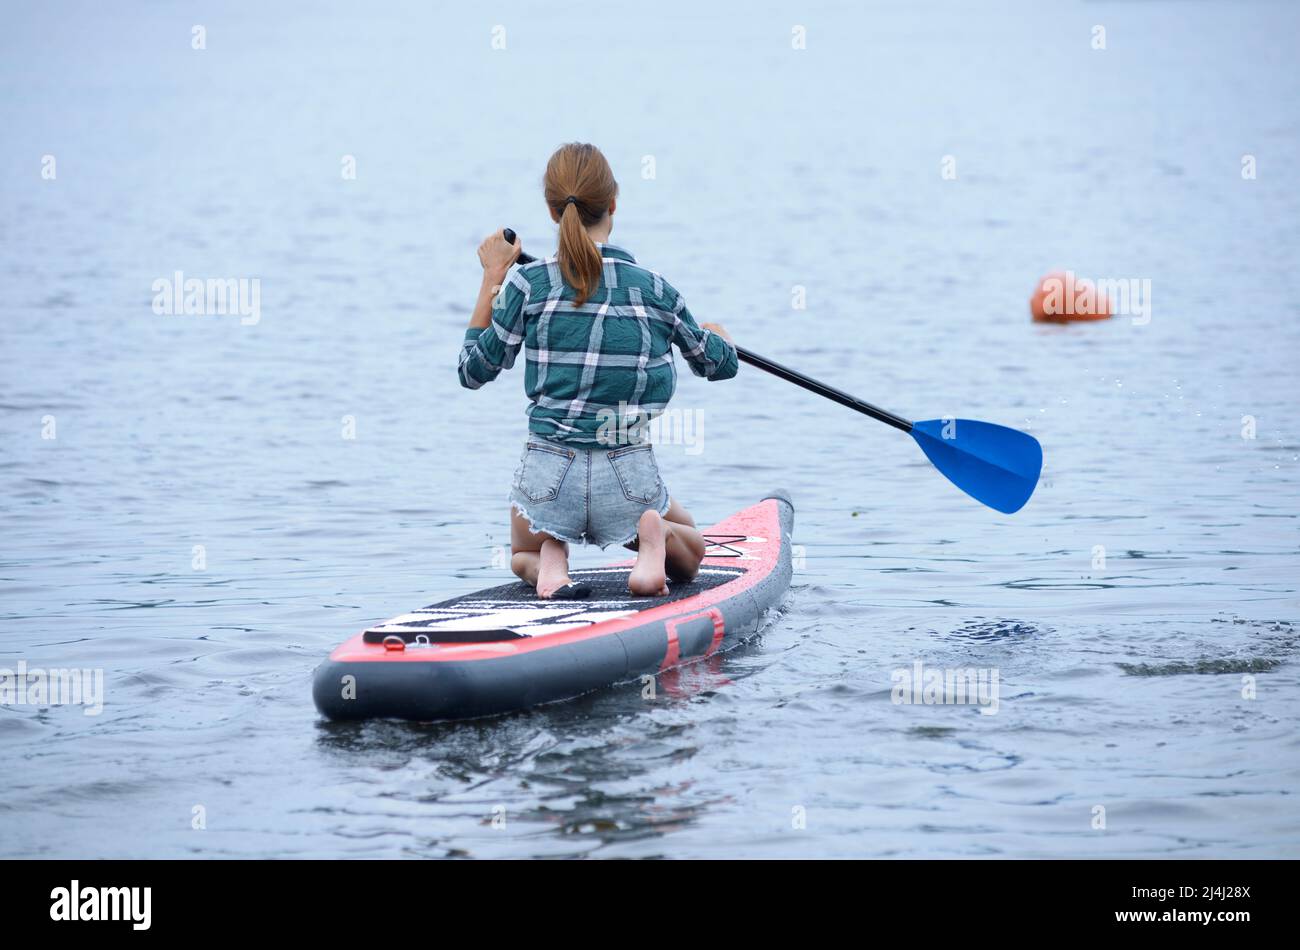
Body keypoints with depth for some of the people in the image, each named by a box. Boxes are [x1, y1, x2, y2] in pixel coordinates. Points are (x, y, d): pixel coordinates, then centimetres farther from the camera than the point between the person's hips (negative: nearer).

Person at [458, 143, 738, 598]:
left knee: (523, 557, 35)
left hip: (548, 478, 0)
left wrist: (491, 279, 12)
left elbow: (473, 371, 6)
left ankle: (549, 564, -4)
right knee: (688, 551, 32)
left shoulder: (527, 284, -6)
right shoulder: (653, 288, -1)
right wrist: (718, 334, 40)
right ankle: (653, 538, -6)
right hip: (629, 480, 0)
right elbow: (720, 363, 16)